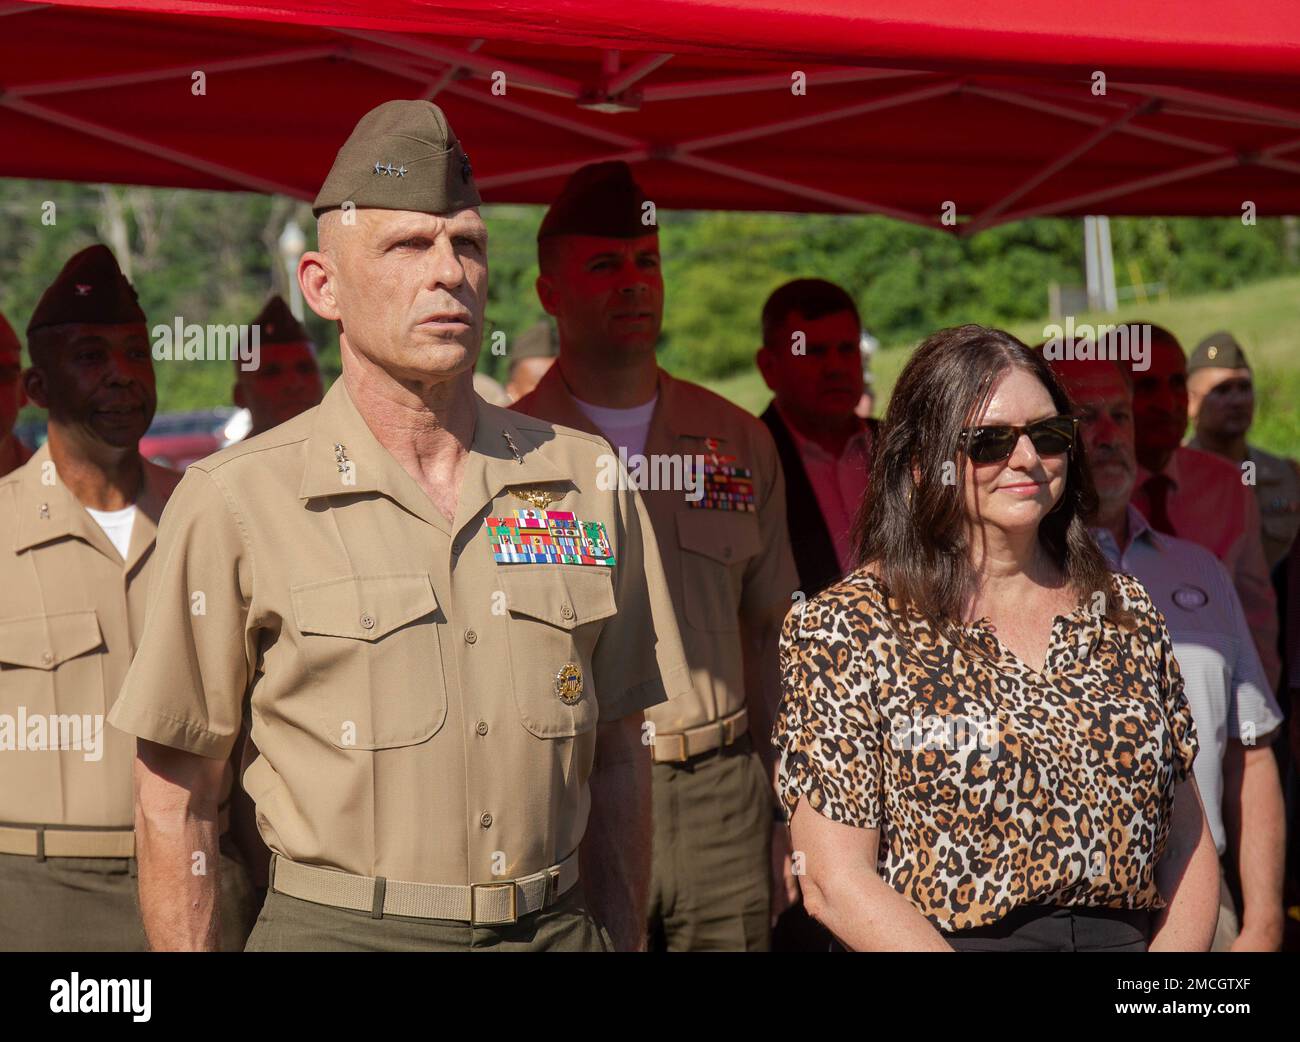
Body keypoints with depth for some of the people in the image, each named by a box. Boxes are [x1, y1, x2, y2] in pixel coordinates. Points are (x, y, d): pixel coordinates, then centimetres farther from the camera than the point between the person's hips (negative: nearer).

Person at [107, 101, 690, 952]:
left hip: (556, 926, 3)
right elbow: (174, 787, -2)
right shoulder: (237, 500, -5)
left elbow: (617, 761, 10)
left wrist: (620, 940, 6)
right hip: (337, 928, -3)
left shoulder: (585, 481, 4)